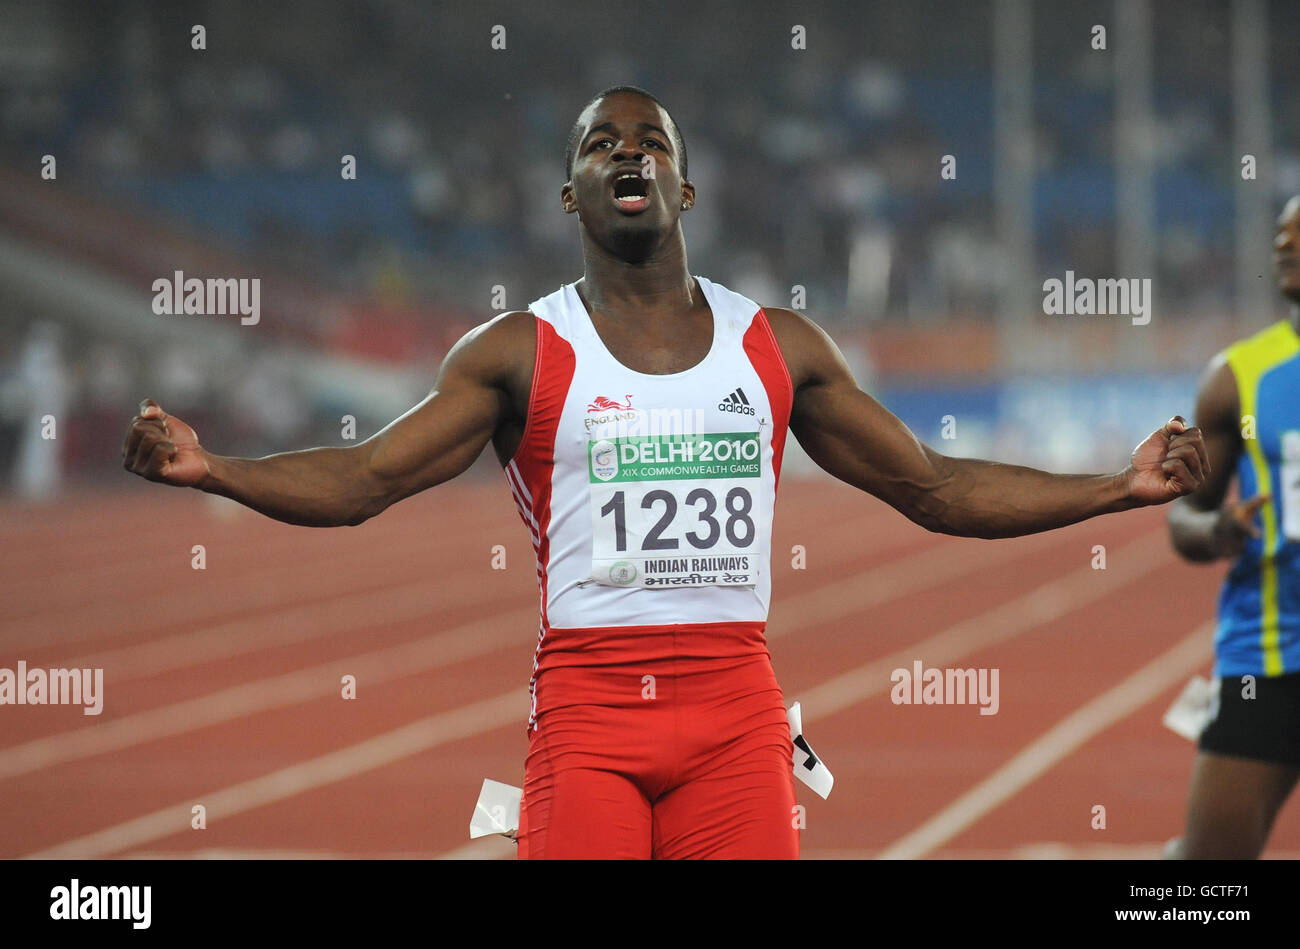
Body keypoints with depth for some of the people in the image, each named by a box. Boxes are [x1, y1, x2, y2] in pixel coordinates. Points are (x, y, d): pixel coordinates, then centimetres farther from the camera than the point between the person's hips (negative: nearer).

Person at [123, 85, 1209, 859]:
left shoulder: (780, 348, 11)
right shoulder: (519, 353, 3)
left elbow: (935, 489, 16)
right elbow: (362, 482, -3)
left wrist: (1123, 486, 10)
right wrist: (210, 470, -20)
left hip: (736, 710, 2)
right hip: (587, 708, -2)